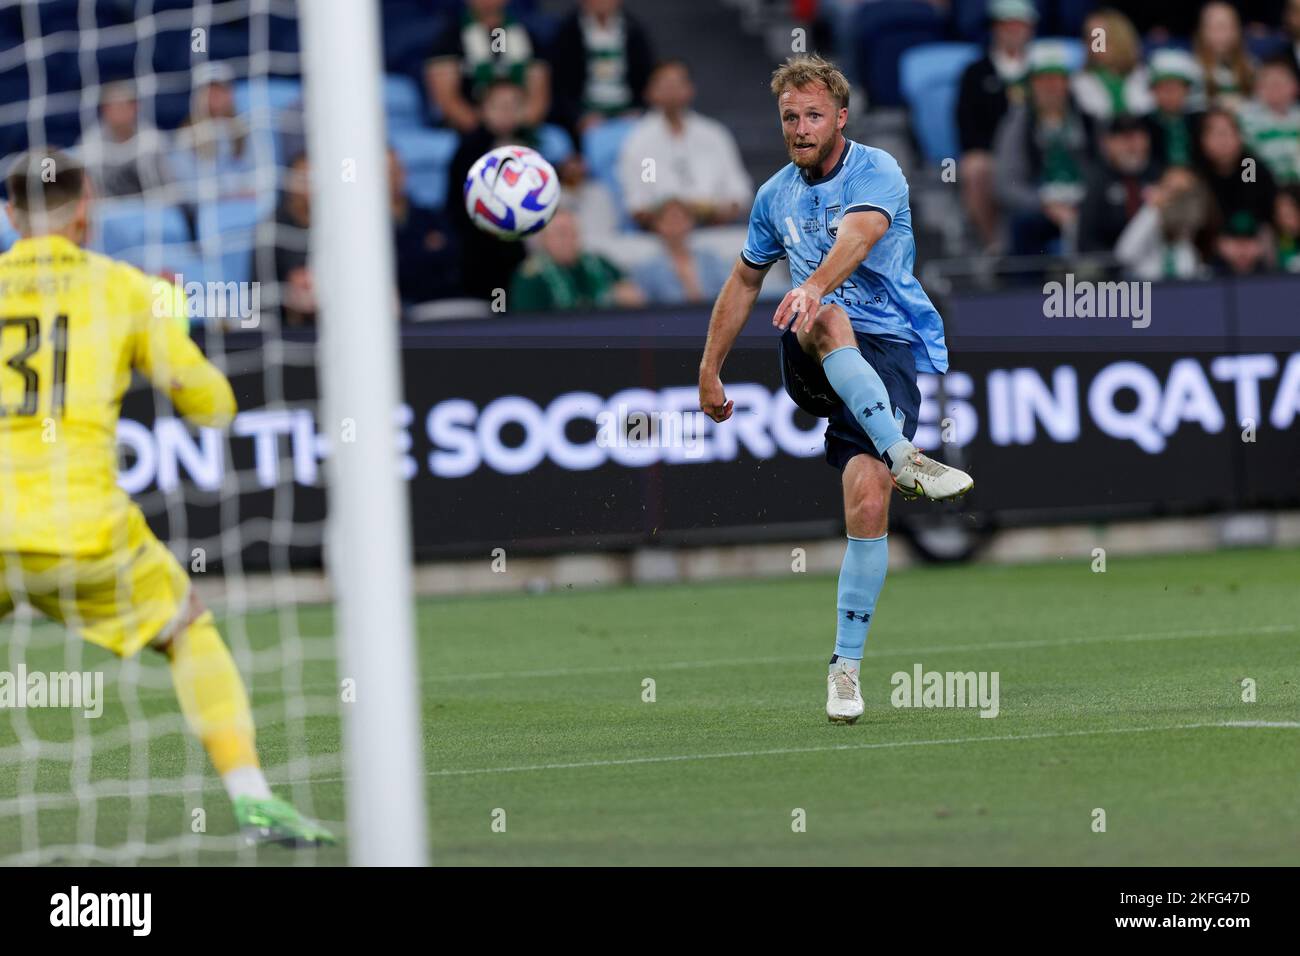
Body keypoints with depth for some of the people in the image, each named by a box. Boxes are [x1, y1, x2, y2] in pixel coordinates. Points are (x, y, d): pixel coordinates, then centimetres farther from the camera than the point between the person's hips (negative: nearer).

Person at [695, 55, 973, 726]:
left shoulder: (875, 172, -5)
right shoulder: (776, 196, 14)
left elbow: (858, 233, -27)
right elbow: (743, 282, 30)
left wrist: (814, 285, -48)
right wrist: (709, 371, 28)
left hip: (889, 349, -3)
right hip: (811, 364, 3)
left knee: (867, 503, -20)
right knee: (828, 322, -37)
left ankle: (846, 668, -11)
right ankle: (905, 460, -45)